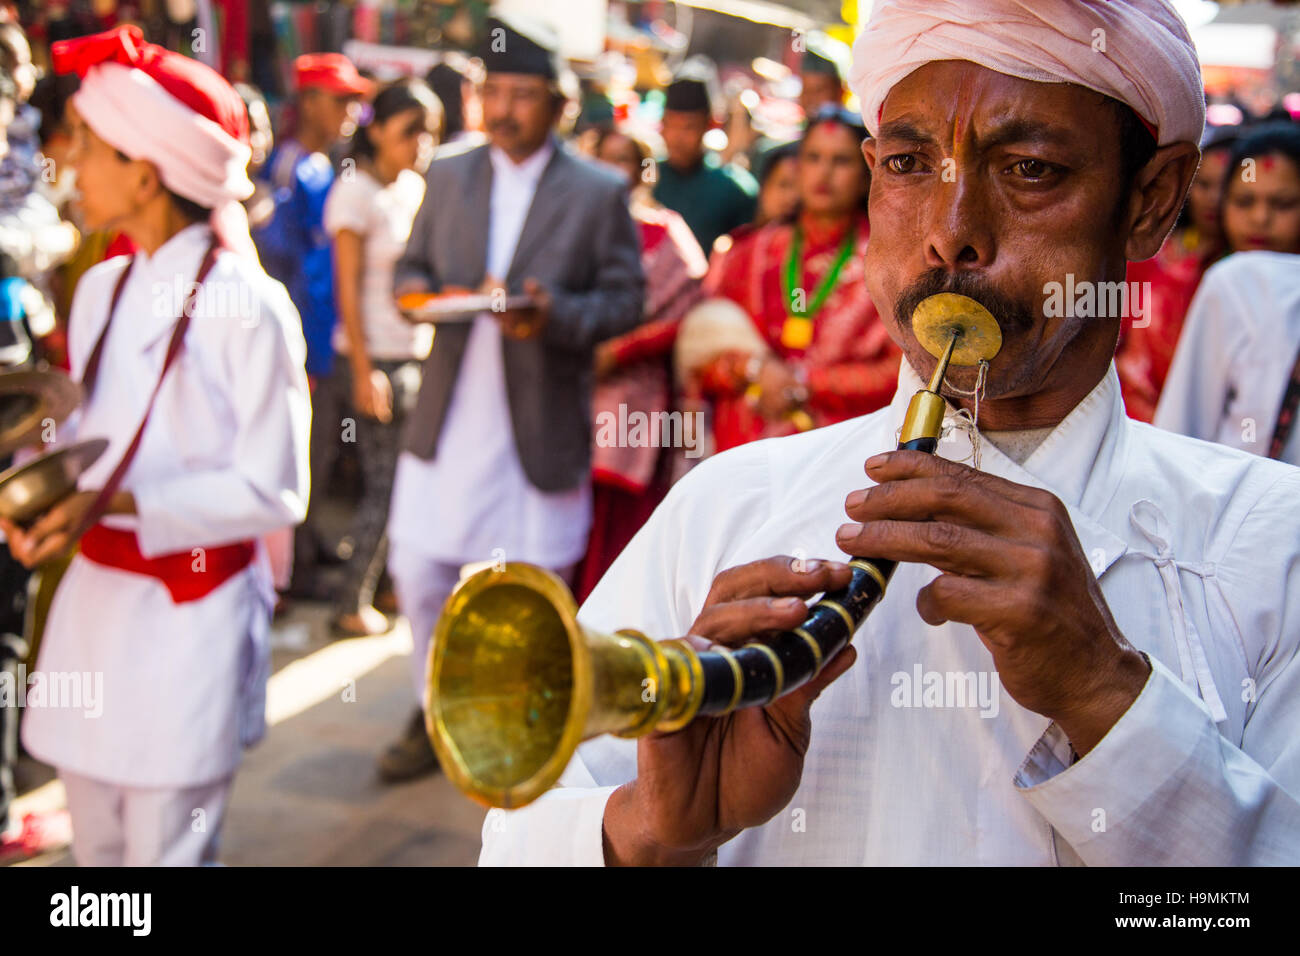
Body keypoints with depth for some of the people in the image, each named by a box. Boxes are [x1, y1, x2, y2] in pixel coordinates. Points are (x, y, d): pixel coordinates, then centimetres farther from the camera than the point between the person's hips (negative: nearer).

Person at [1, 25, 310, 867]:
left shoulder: (248, 307, -16)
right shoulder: (102, 290, 6)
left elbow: (273, 492, -15)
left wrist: (120, 504, -22)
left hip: (191, 612, -7)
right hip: (93, 598, 7)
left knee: (167, 850, 5)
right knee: (96, 847, 18)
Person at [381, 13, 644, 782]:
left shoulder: (601, 192, -2)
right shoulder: (448, 178, 9)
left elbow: (626, 299, -3)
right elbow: (414, 263, 15)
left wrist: (554, 315, -21)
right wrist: (415, 289, -9)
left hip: (541, 426, -3)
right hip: (449, 421, 4)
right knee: (420, 575, 8)